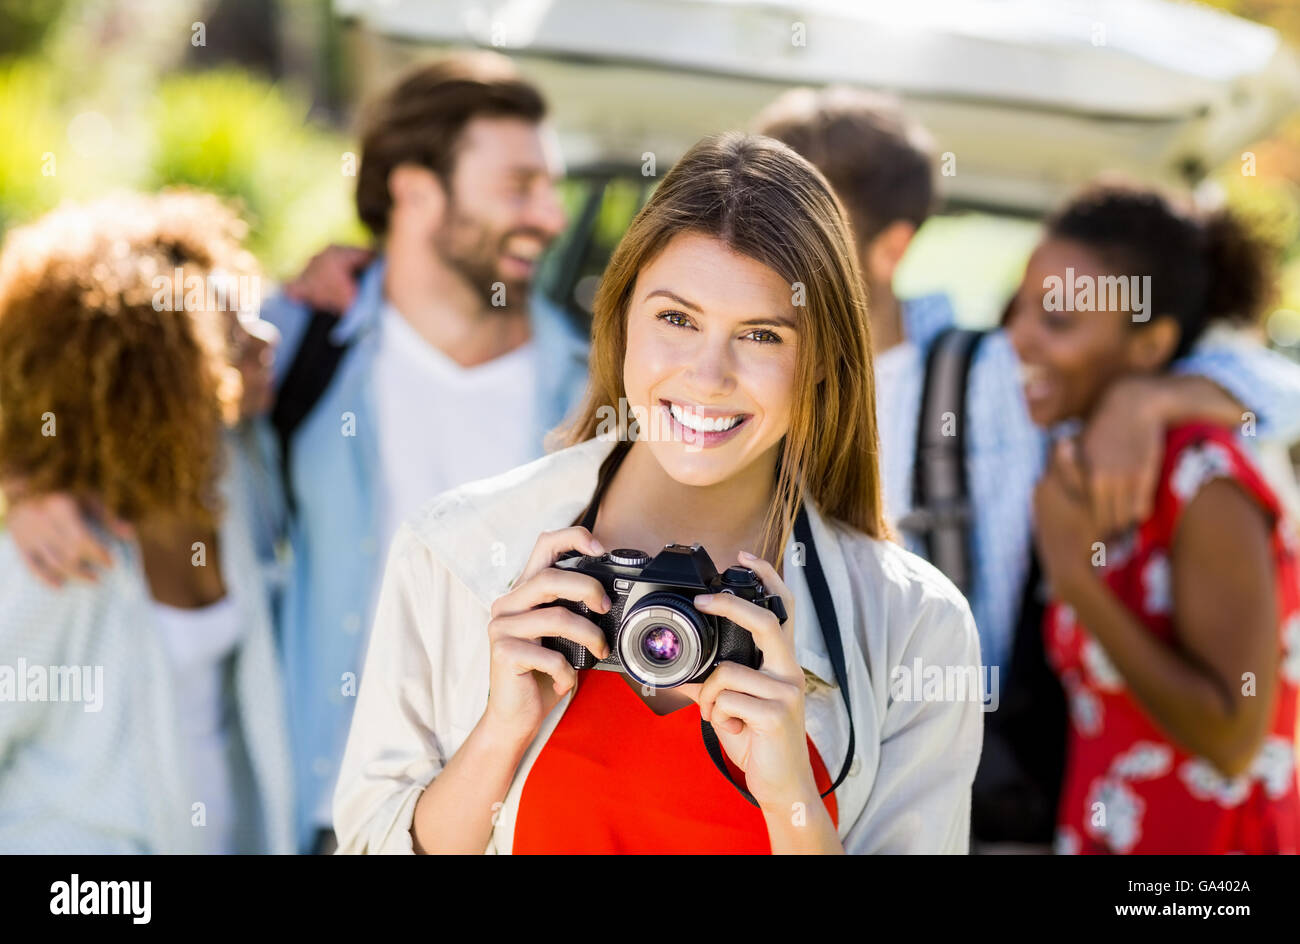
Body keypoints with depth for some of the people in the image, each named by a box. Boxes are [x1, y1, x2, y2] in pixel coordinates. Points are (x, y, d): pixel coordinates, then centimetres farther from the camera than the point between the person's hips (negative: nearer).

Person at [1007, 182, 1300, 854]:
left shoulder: (1206, 484, -17)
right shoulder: (1087, 467, 4)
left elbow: (1232, 741, -23)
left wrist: (1075, 577, -23)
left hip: (1214, 840, -7)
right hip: (1100, 834, 7)